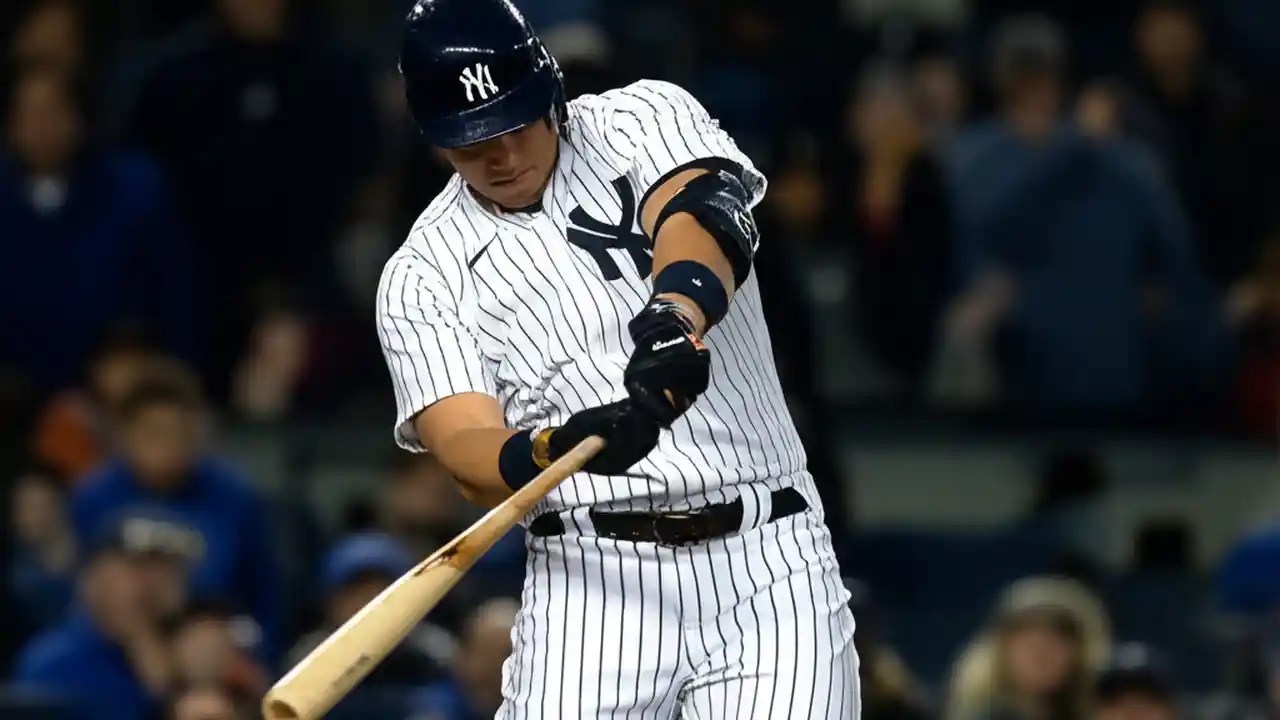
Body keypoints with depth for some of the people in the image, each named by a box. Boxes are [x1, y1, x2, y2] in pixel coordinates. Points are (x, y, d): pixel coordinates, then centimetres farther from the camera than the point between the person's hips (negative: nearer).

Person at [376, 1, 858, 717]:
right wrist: (558, 450, -32)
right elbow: (468, 453, -8)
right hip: (593, 577, 0)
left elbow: (701, 213, -16)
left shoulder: (642, 119, 6)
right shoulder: (424, 276, 5)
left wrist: (678, 315, -39)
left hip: (767, 559, 0)